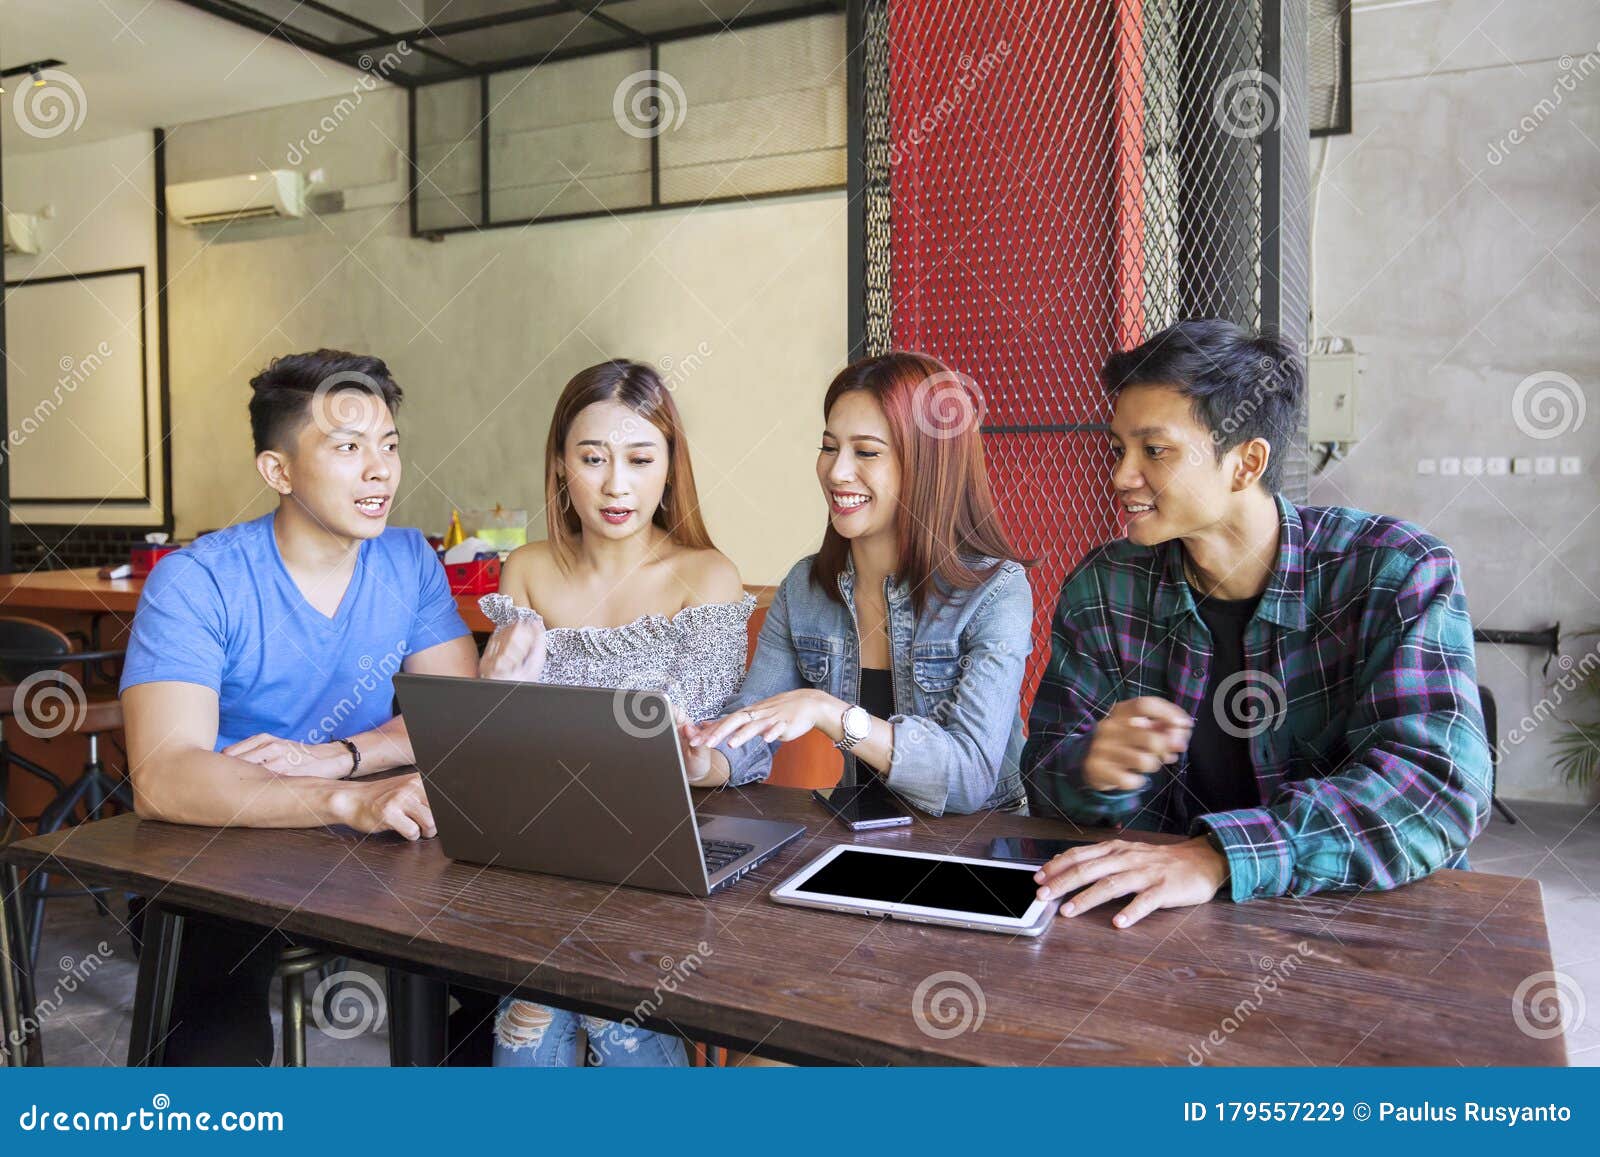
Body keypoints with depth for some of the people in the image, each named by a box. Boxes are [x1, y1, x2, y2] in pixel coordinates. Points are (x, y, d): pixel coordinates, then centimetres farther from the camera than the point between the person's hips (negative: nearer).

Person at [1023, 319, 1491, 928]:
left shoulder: (1397, 570, -9)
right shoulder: (1101, 589, -1)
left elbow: (1440, 785, -21)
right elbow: (1043, 776, 0)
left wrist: (1219, 856, -33)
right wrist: (1093, 771, -23)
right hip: (1164, 926, 1)